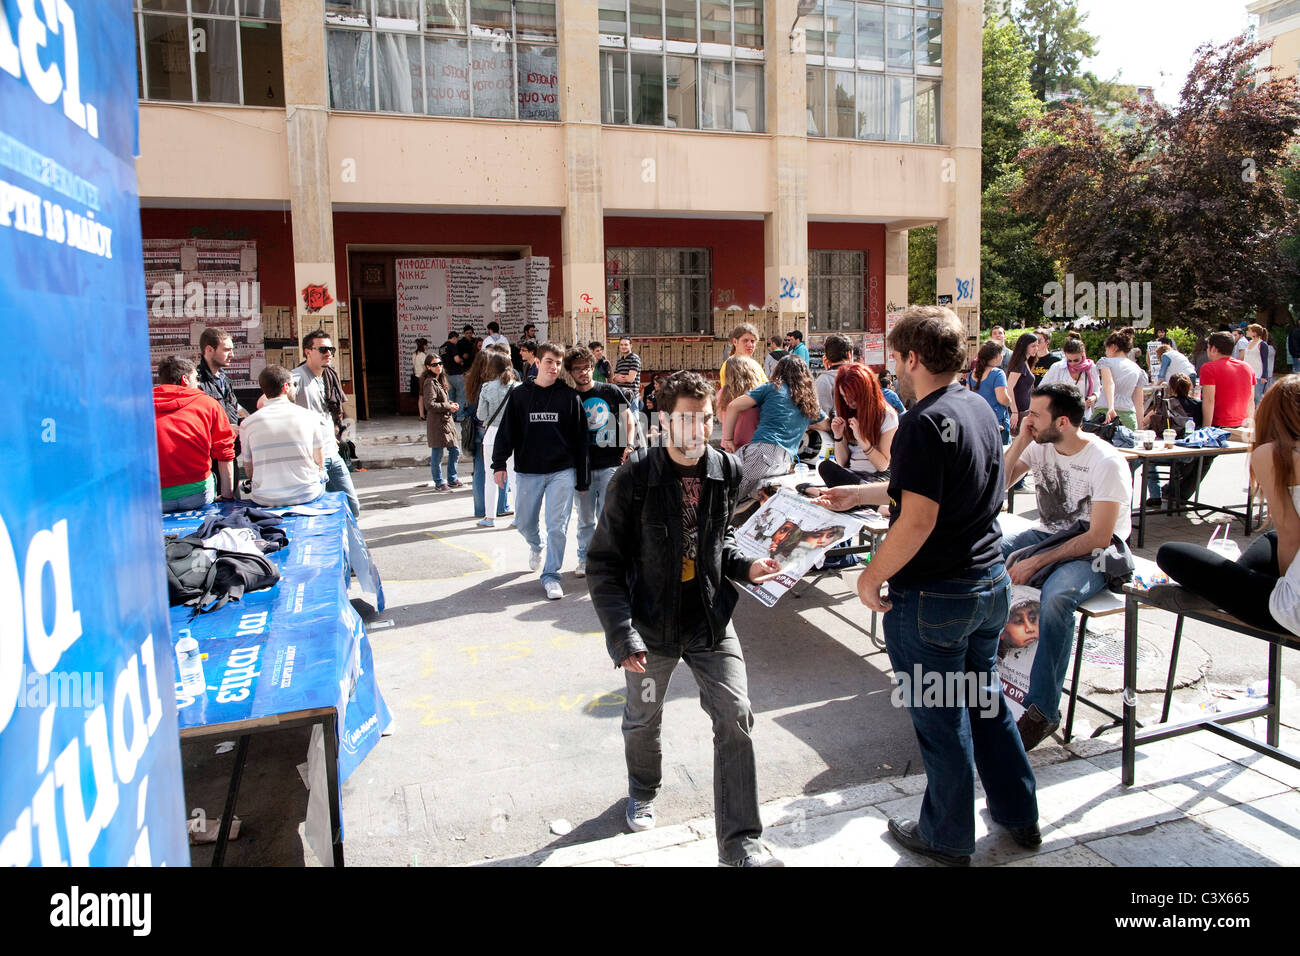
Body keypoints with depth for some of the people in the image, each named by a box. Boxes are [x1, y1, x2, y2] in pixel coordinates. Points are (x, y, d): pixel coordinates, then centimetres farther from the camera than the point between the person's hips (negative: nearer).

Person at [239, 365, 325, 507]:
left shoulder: (247, 424, -2)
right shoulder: (308, 416, -4)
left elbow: (249, 472, 5)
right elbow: (320, 463, 5)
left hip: (265, 500, 2)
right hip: (307, 495, -2)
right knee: (322, 475, 29)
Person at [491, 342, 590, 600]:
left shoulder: (569, 397, 1)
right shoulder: (520, 395, 4)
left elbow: (580, 440, 2)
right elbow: (507, 431, 4)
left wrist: (583, 480, 1)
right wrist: (499, 463, -7)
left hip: (562, 472, -2)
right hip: (528, 472, 2)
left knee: (557, 526, -4)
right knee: (524, 522, 11)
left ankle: (551, 575, 9)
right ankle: (536, 545, 45)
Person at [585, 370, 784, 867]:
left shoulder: (726, 472, -4)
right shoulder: (634, 479, -16)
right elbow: (604, 564, -12)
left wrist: (744, 565, -6)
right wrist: (622, 634, -19)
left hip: (711, 620, 2)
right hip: (651, 625, -2)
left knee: (736, 718, -4)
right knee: (643, 718, 18)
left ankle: (740, 842, 10)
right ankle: (643, 792, 51)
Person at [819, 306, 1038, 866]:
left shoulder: (926, 422, -21)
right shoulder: (978, 408, 8)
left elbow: (918, 519, -26)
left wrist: (872, 577, -14)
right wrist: (857, 495, 24)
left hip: (933, 596, -9)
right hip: (990, 581, 9)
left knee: (941, 721, 8)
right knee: (985, 701, 23)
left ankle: (947, 838, 26)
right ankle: (1019, 814, 38)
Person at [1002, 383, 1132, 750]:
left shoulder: (1106, 462, -18)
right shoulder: (1040, 446, 2)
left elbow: (1098, 537, -22)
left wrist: (1037, 562, -27)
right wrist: (1021, 441, -10)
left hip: (1093, 554, -7)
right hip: (1047, 535, 7)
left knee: (1056, 595, -38)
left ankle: (1043, 709, -29)